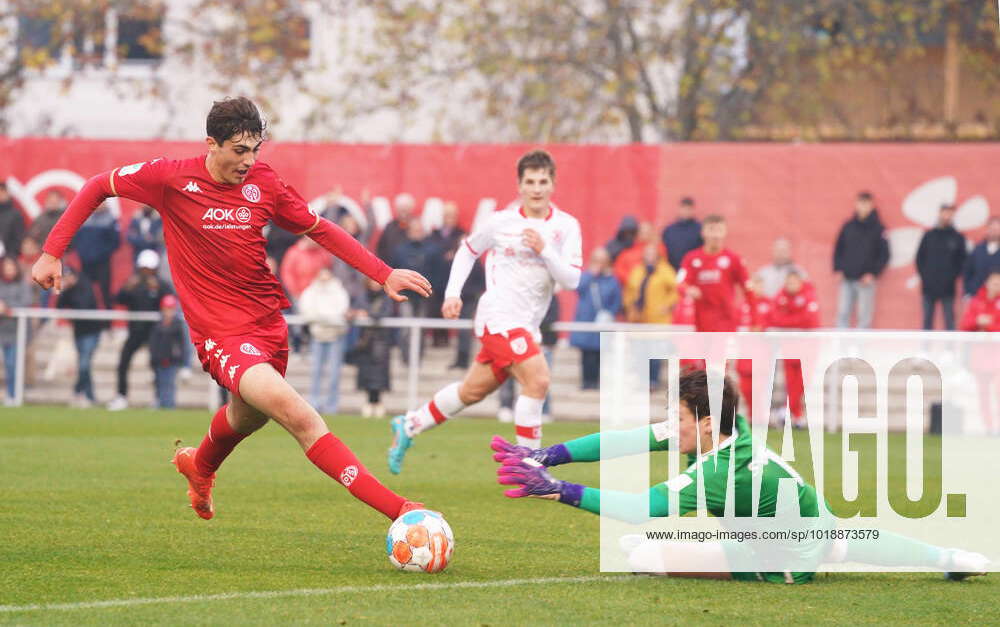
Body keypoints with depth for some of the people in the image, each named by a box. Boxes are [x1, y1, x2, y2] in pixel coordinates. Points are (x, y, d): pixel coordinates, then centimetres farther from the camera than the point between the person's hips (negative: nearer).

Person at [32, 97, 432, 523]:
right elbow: (97, 188, 5)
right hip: (222, 335, -6)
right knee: (300, 417, -25)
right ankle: (395, 508, -31)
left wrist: (383, 273, 6)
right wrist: (51, 253, 2)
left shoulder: (263, 182, 1)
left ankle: (199, 466, 63)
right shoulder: (171, 178, -9)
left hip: (269, 323, 6)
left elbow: (318, 229, 13)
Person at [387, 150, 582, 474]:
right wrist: (452, 293, 7)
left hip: (526, 324, 5)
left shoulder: (566, 226, 1)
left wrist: (545, 250, -21)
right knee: (538, 379, -22)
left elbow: (571, 280, -7)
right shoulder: (502, 222, -3)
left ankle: (409, 426, 36)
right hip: (499, 316, -5)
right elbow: (468, 250, 15)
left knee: (473, 391, 16)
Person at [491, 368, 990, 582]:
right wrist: (551, 456, -22)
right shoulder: (724, 425, -12)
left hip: (789, 561, -8)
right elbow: (626, 441, -15)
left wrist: (565, 492, -46)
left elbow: (644, 509, -44)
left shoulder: (719, 472, -34)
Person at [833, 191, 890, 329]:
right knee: (843, 313, 1)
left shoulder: (878, 229, -1)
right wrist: (838, 269, 2)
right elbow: (838, 249, 14)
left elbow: (884, 254, -3)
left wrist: (873, 273, -11)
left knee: (864, 317, -2)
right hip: (846, 279, 3)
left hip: (866, 280, -3)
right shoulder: (848, 226, 9)